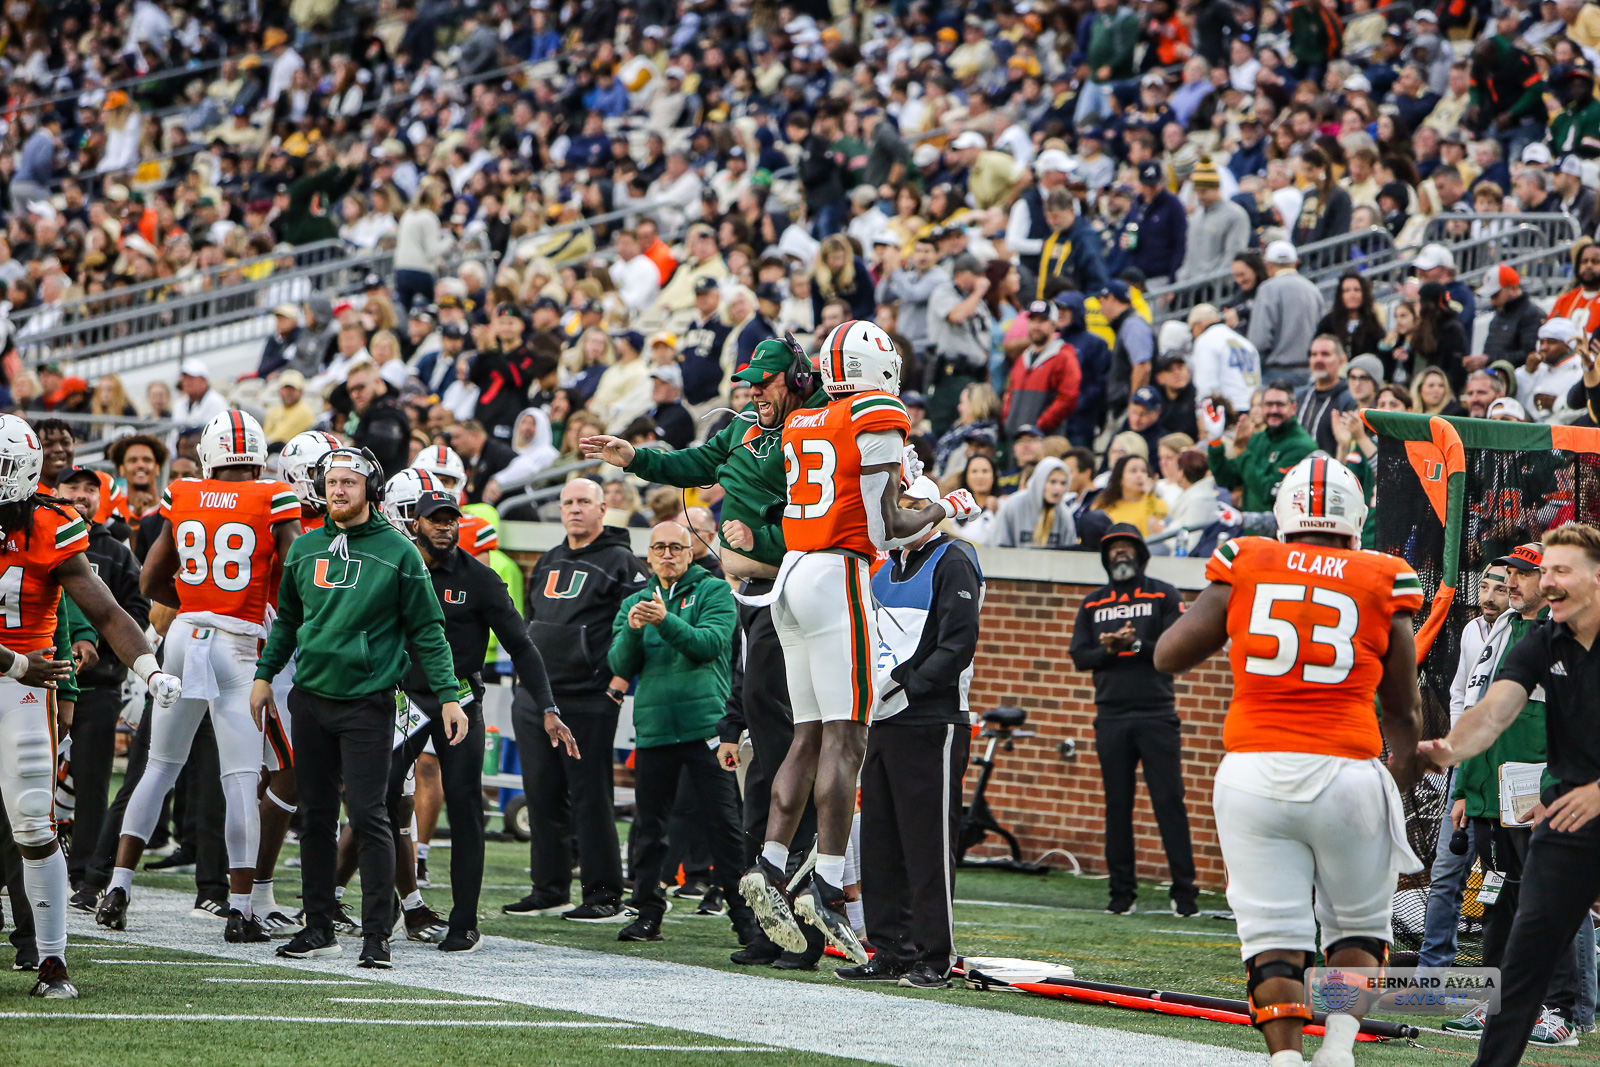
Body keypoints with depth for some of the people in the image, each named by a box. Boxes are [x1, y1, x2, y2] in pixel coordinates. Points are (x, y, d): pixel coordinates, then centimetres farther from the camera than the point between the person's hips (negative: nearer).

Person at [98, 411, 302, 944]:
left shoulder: (182, 500, 5)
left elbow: (151, 583, 12)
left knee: (160, 766, 15)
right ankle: (240, 909, -4)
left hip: (184, 637, 3)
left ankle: (118, 887, 11)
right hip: (239, 647, -3)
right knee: (241, 780, -2)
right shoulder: (274, 502, -5)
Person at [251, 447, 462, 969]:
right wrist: (265, 675, 17)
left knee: (368, 816, -9)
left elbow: (427, 630, -1)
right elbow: (287, 620, 23)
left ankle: (377, 935, -6)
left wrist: (448, 695, -6)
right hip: (311, 697, 5)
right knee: (315, 815, 9)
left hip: (367, 702, -5)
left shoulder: (397, 552, -3)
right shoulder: (305, 549, 10)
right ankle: (319, 927, 17)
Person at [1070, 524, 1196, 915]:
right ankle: (1122, 891, 10)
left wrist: (1136, 645, -17)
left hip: (1157, 714, -3)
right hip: (1111, 717, 3)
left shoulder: (1164, 596, 6)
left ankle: (1184, 891, -6)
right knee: (1117, 805, 4)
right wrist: (1109, 650, -12)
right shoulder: (1092, 604, 16)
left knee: (1169, 802, -7)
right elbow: (1080, 656, 6)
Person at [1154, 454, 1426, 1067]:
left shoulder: (1245, 567, 5)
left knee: (1272, 932, 5)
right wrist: (1407, 775, 27)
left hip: (1253, 771, 0)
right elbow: (1402, 713, 11)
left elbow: (1169, 657, 8)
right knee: (1357, 925, 16)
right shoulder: (1382, 584, 5)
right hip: (1345, 773, 0)